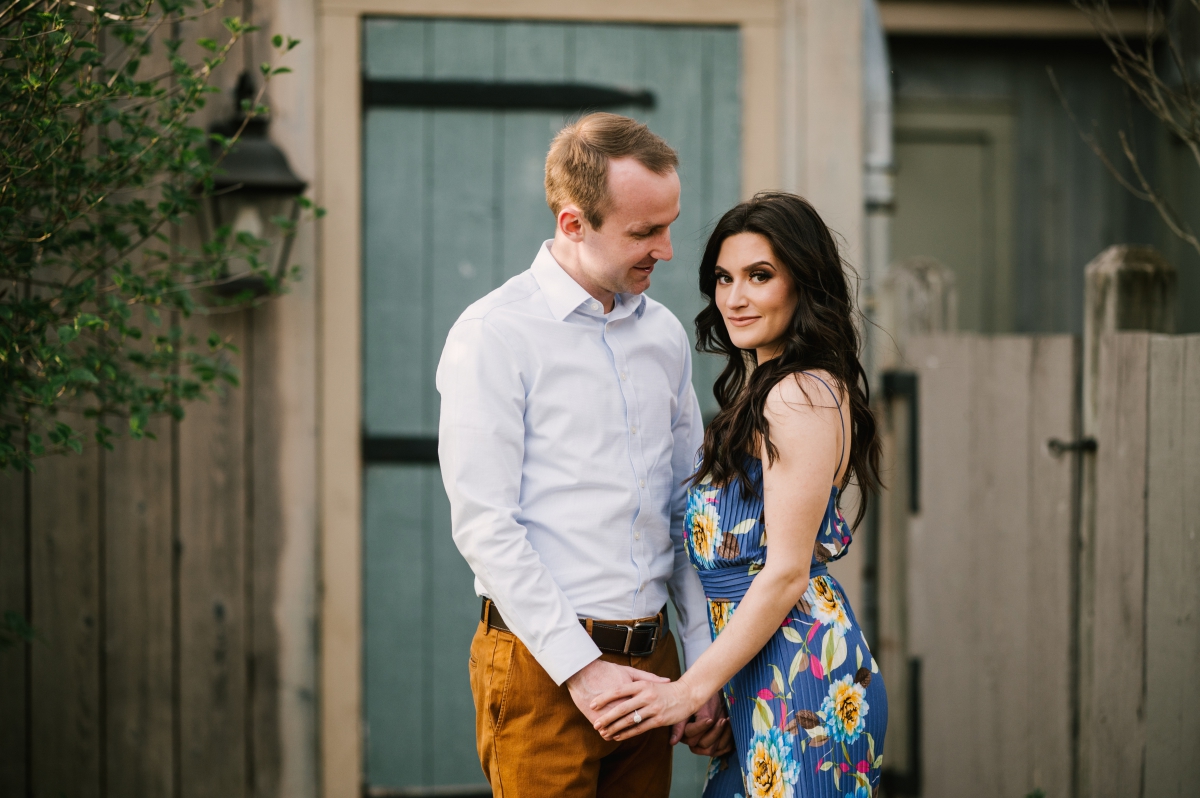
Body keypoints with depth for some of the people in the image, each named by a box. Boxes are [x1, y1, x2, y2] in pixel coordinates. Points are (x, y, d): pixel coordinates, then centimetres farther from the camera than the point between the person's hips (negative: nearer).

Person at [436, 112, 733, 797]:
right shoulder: (493, 336, -7)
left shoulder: (665, 334, 12)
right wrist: (583, 669, -16)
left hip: (650, 659, 6)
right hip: (542, 664, -6)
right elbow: (484, 525, -12)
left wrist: (707, 668, 8)